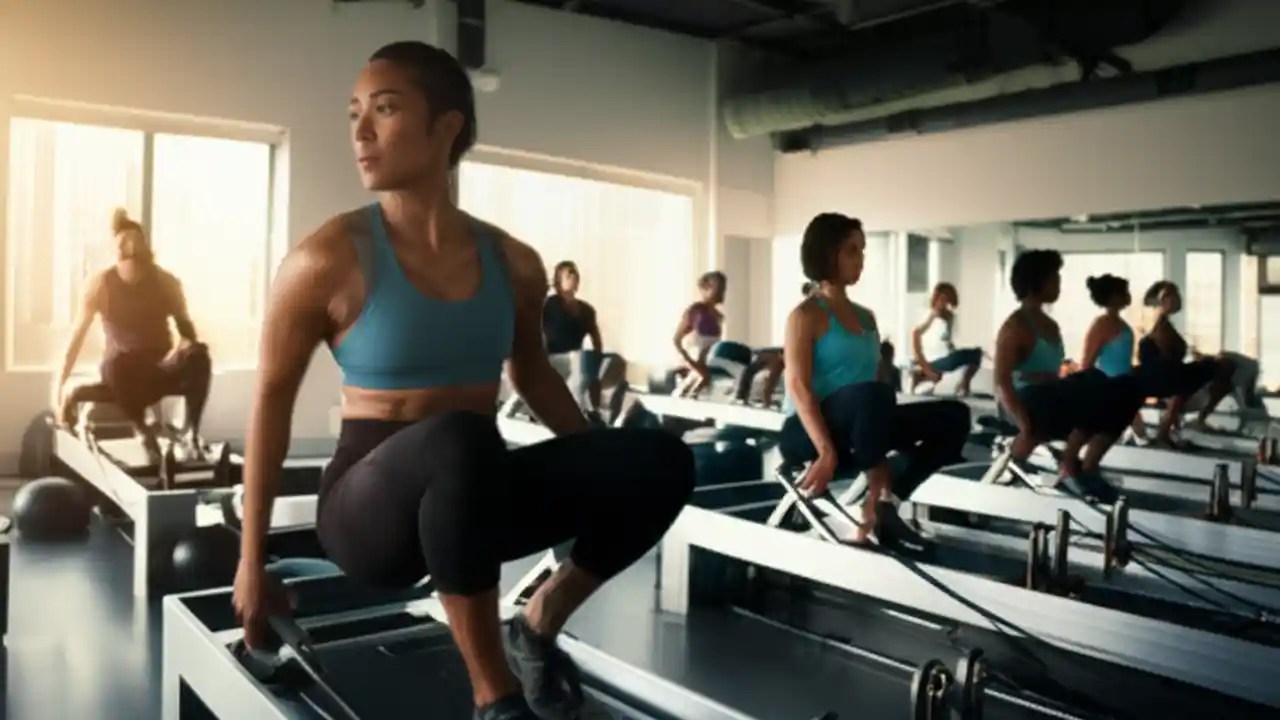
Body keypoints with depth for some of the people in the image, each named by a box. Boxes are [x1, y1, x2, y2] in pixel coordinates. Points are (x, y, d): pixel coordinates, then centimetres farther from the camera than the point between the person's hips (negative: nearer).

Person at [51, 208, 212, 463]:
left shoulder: (166, 282, -5)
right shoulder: (101, 284, -10)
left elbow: (186, 327, 5)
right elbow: (77, 336, -10)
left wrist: (184, 347, -19)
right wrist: (59, 386, -16)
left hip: (161, 368, 2)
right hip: (124, 374, -1)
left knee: (199, 354, -32)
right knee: (116, 362, -39)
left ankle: (190, 431, -22)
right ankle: (143, 431, -20)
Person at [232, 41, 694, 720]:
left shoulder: (513, 263, 0)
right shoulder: (329, 259, -11)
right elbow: (271, 400, -4)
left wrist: (601, 473, 10)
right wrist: (252, 560, -1)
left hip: (475, 496, 4)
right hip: (373, 509, -4)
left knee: (658, 459, -16)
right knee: (460, 440, -39)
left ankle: (537, 628, 6)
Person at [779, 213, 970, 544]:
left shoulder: (866, 317, 17)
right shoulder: (805, 315, -5)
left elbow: (878, 378, 14)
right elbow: (798, 388, -15)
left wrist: (906, 440, 1)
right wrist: (826, 452, -25)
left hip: (857, 430, 8)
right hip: (807, 432, -7)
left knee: (953, 416, -5)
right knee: (871, 395, -38)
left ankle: (885, 501, -7)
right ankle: (878, 500, -21)